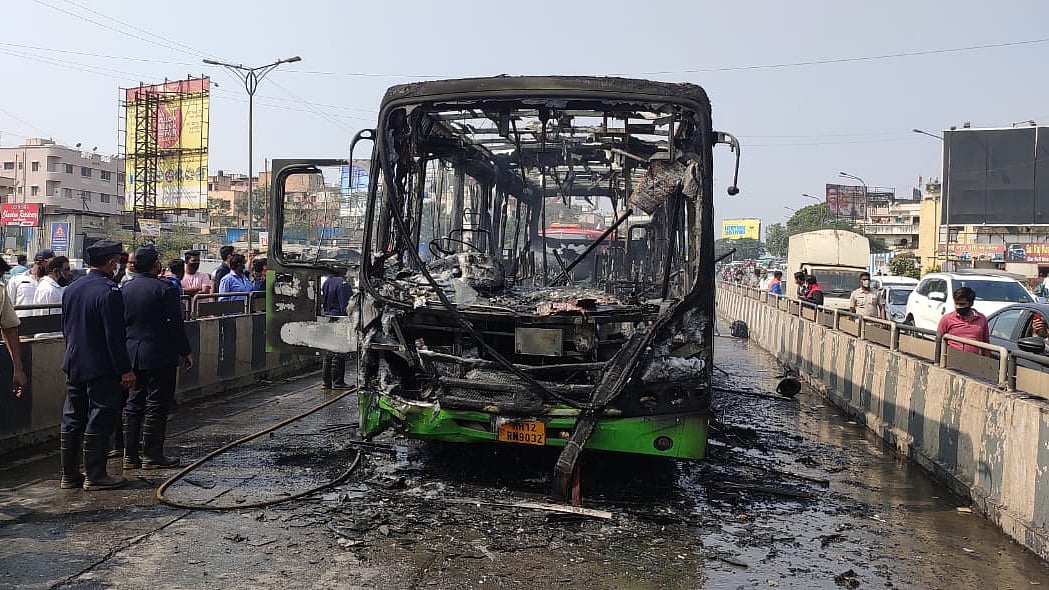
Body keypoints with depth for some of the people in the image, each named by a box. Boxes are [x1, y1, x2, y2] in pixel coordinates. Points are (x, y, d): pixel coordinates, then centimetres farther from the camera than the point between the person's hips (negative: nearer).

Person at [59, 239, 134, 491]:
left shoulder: (71, 289, 8)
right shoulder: (109, 292, -18)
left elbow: (65, 328, 16)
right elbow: (115, 336, -20)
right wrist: (125, 370, -15)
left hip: (74, 365, 8)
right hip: (101, 367, -8)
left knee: (72, 420, 13)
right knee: (99, 422, 0)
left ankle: (69, 474, 21)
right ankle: (95, 476, 6)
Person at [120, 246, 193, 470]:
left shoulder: (125, 289, 8)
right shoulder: (164, 288, -12)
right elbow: (175, 325, -13)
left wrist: (126, 353, 20)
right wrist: (186, 352, -6)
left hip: (132, 356, 7)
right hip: (159, 356, -7)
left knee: (133, 404, 12)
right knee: (157, 405, -1)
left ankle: (130, 455, 15)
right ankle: (152, 455, 2)